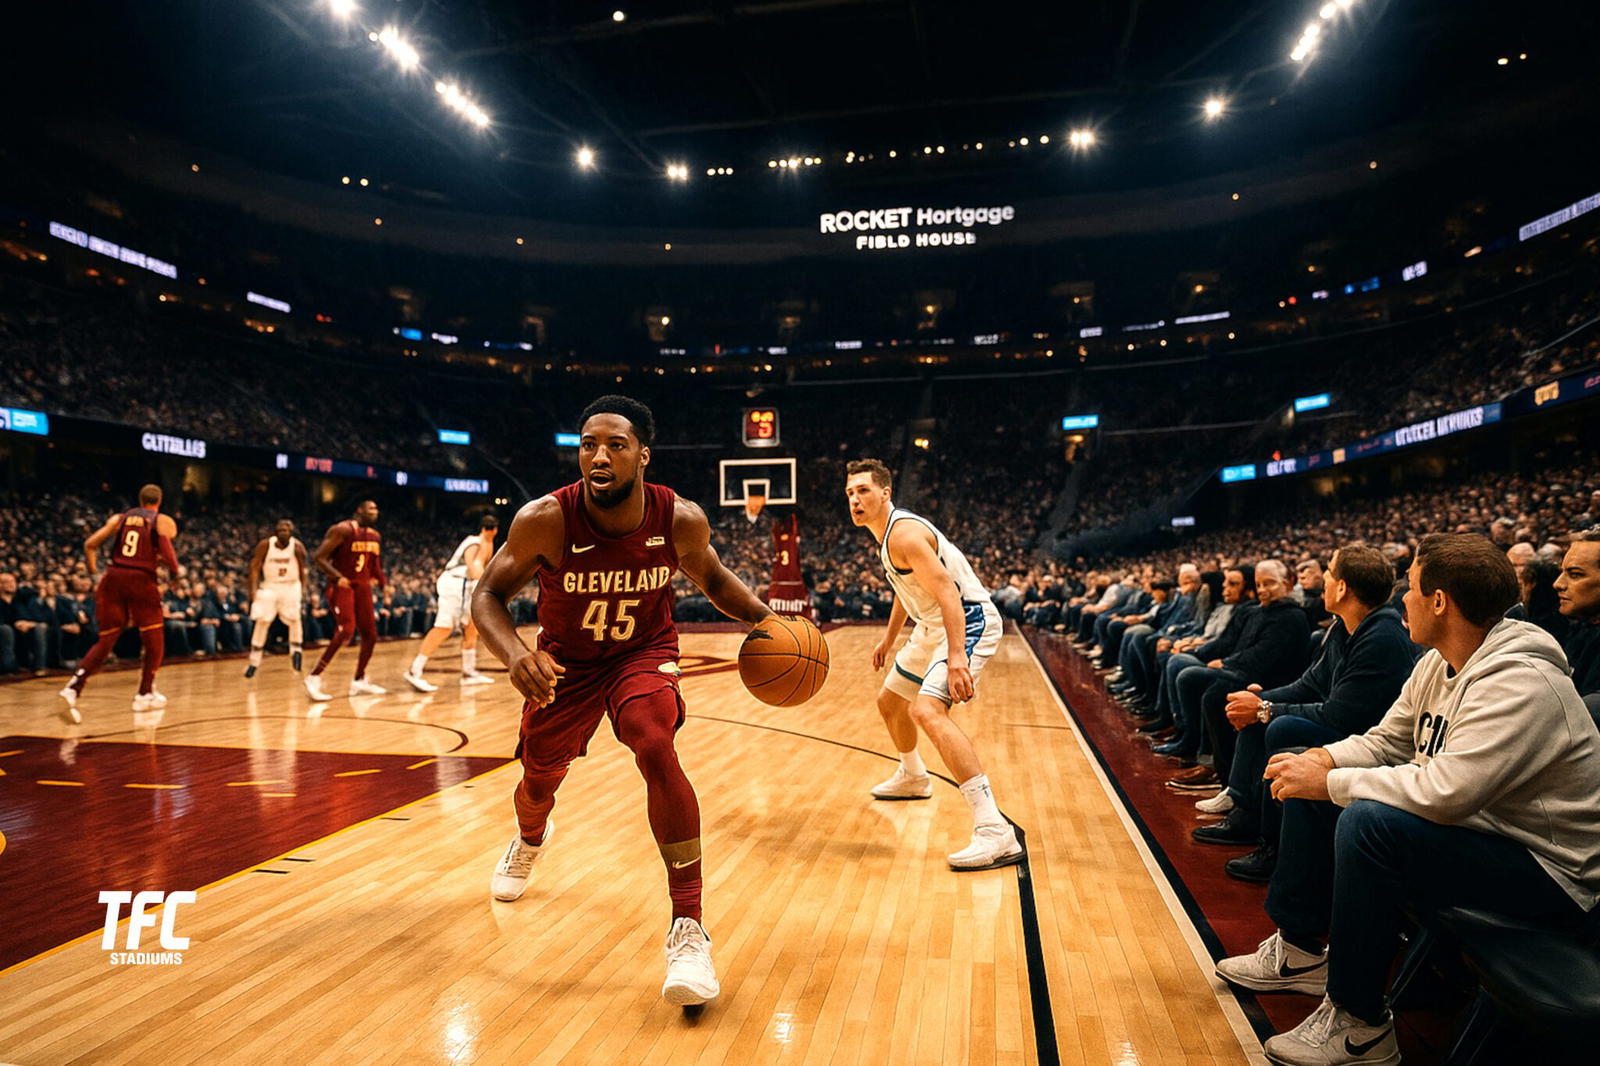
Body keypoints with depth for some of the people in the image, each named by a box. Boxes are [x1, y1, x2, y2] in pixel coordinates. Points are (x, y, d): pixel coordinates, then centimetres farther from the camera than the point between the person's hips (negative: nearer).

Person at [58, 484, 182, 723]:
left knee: (105, 640, 9)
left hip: (113, 578, 4)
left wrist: (94, 572, 19)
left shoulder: (118, 518, 16)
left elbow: (90, 544, 9)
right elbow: (167, 553, -10)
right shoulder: (163, 521, 5)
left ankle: (73, 689, -10)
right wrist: (177, 571, 7)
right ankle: (145, 695, 16)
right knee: (154, 640, 13)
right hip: (141, 580, -4)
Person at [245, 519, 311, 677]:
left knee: (294, 618, -17)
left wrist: (305, 588, -14)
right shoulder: (265, 544, -11)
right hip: (269, 586, 0)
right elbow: (255, 567, -6)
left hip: (291, 586, 0)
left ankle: (296, 651, -1)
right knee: (262, 622, -3)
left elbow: (304, 569, -3)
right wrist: (253, 589, -14)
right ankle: (254, 663, 5)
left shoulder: (297, 546, -10)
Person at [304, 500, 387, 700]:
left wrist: (384, 583, 8)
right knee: (346, 629, -22)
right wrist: (337, 577, -24)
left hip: (362, 586, 8)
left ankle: (359, 681, 18)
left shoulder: (375, 536, 13)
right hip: (342, 585, -8)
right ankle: (314, 678, -15)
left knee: (370, 634, 6)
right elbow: (318, 557, -14)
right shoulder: (343, 530, -11)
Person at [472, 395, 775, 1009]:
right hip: (565, 661, 1)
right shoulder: (544, 520, -27)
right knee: (539, 781, 17)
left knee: (655, 748, -30)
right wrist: (514, 654, -34)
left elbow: (709, 577, 0)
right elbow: (488, 595, -14)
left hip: (644, 653, -1)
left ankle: (688, 929, -20)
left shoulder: (681, 520, -22)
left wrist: (764, 619, -16)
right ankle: (530, 840, 59)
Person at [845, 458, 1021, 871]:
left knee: (927, 709, -31)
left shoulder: (903, 532, -20)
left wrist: (956, 657, -40)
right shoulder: (887, 531, 11)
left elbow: (947, 592, -30)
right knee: (889, 701, 24)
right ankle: (912, 778, 52)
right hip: (932, 625, 11)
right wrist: (888, 640, 33)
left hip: (968, 620, -11)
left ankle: (995, 832, -36)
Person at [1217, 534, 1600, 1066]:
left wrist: (1331, 781, -25)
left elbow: (1444, 792, -36)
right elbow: (1387, 741, 10)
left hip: (1544, 869, -10)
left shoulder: (1520, 684, -28)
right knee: (1307, 789, 6)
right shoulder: (1437, 664, 2)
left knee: (1367, 822, -33)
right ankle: (1300, 950, 17)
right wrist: (1321, 760, -10)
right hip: (1470, 822, 10)